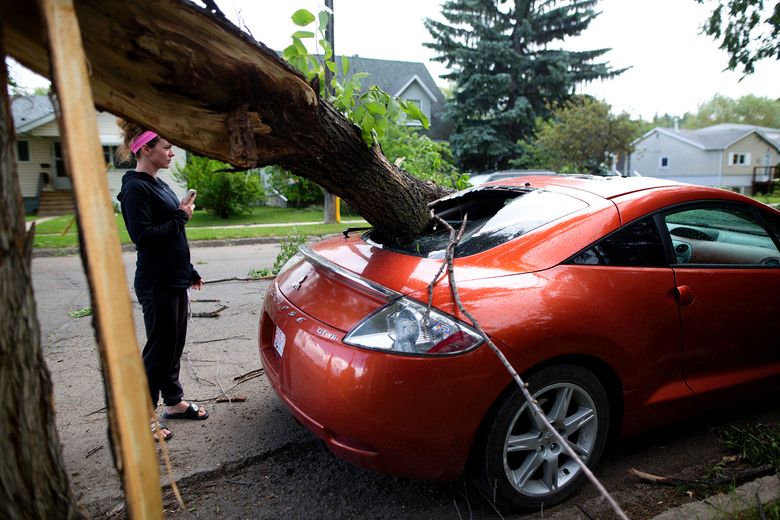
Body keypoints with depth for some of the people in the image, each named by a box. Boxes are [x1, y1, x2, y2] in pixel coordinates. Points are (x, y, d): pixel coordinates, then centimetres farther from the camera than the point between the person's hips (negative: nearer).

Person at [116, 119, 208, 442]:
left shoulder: (158, 185, 14)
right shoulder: (136, 188, -14)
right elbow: (142, 235, -22)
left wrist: (190, 272, 21)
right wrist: (181, 216, -14)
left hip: (175, 281, 9)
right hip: (157, 285, -9)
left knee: (174, 346, 17)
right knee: (159, 350, -1)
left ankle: (173, 402, 31)